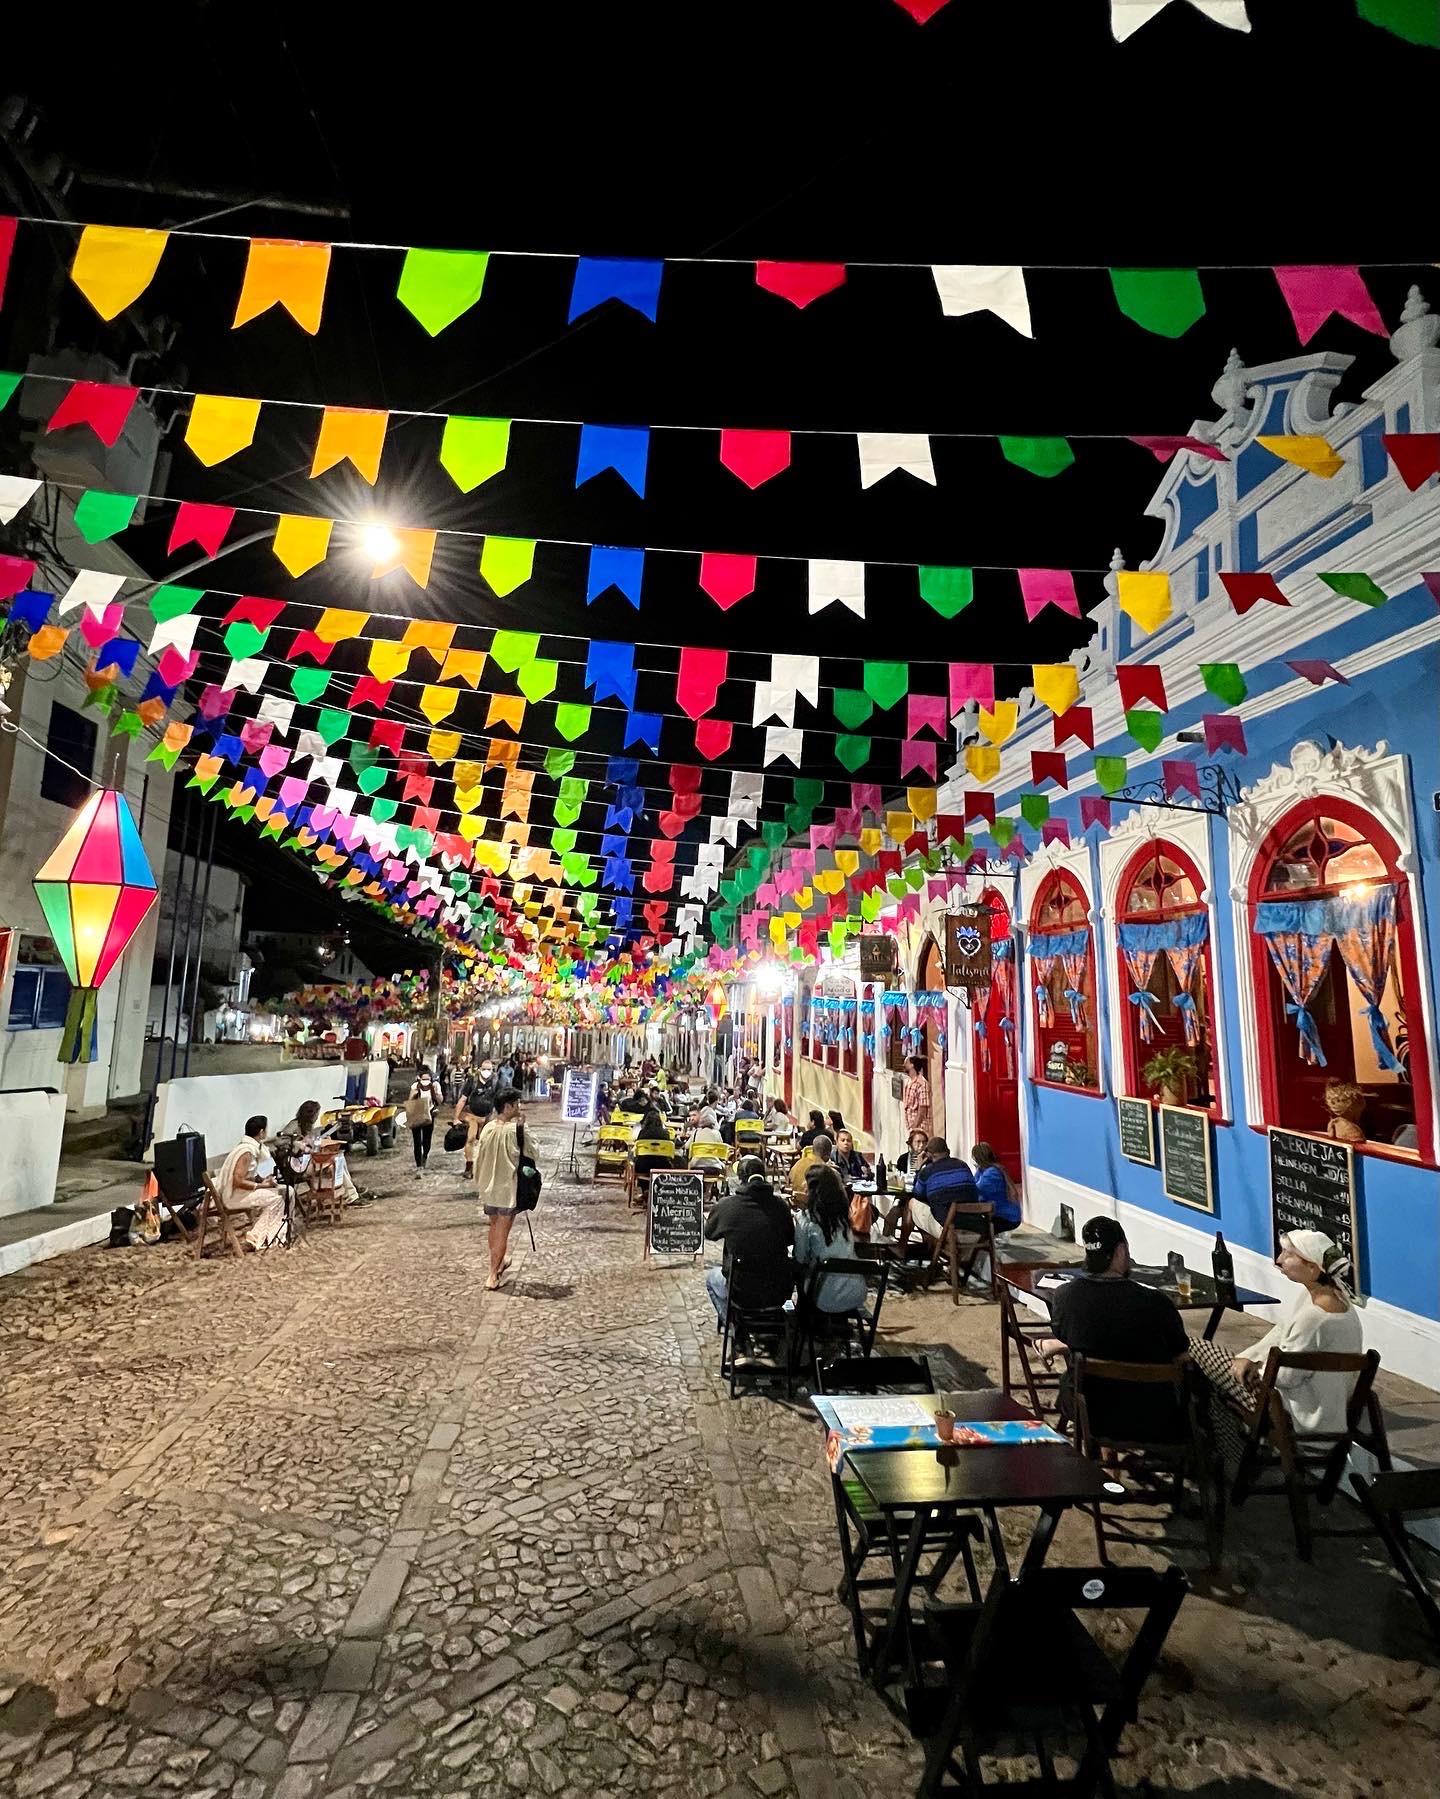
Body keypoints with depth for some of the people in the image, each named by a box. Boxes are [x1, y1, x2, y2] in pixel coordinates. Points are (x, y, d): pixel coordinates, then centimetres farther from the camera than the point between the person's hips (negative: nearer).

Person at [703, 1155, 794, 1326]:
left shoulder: (726, 1205, -12)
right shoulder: (781, 1205, -7)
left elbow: (709, 1233, 8)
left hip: (744, 1294, -2)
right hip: (780, 1294, 2)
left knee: (711, 1276, 29)